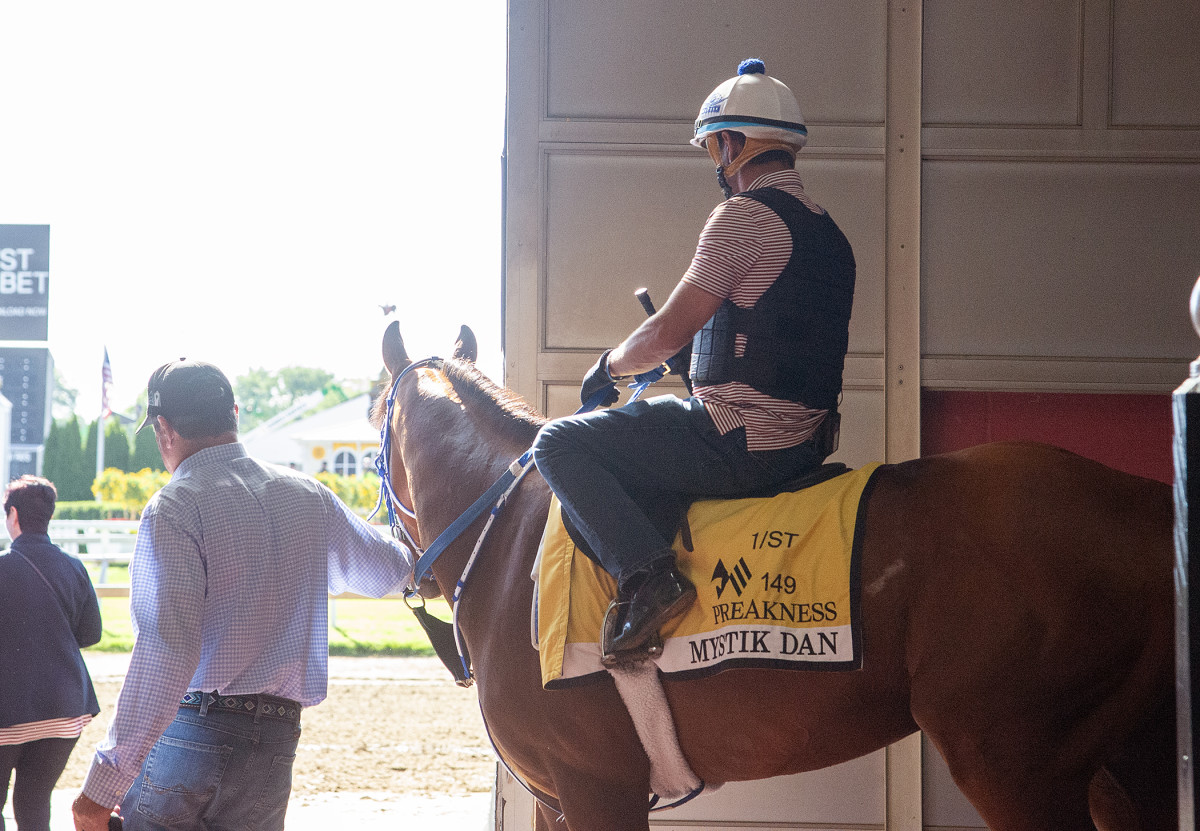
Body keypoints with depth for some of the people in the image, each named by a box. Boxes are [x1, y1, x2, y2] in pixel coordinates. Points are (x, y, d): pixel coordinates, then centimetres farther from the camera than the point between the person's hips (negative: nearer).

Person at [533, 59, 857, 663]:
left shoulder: (744, 213, -12)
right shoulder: (826, 230, 16)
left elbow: (670, 331, -13)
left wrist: (610, 367, 5)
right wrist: (684, 357, 25)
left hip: (743, 442, -9)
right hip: (803, 441, 10)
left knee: (560, 444, -6)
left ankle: (647, 575, -21)